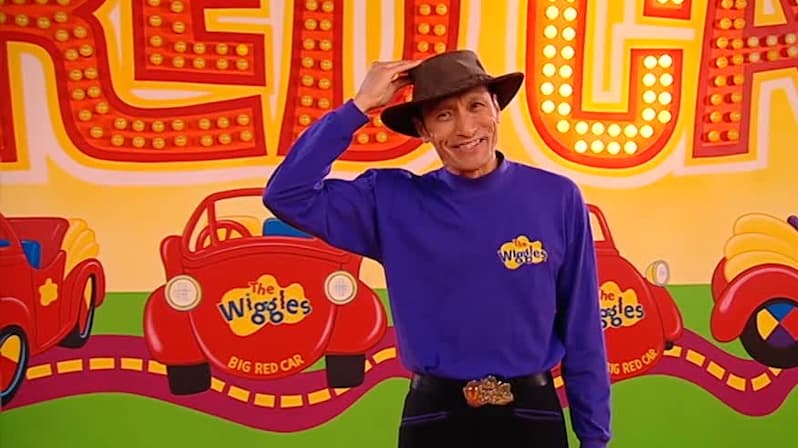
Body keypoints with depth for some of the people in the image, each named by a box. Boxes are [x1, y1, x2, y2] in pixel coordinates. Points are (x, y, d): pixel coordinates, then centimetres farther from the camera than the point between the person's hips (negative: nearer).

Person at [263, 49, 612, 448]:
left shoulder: (557, 198, -6)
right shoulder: (393, 200, -5)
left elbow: (581, 330, -1)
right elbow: (287, 195, -11)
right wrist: (360, 106, -13)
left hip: (531, 415, 0)